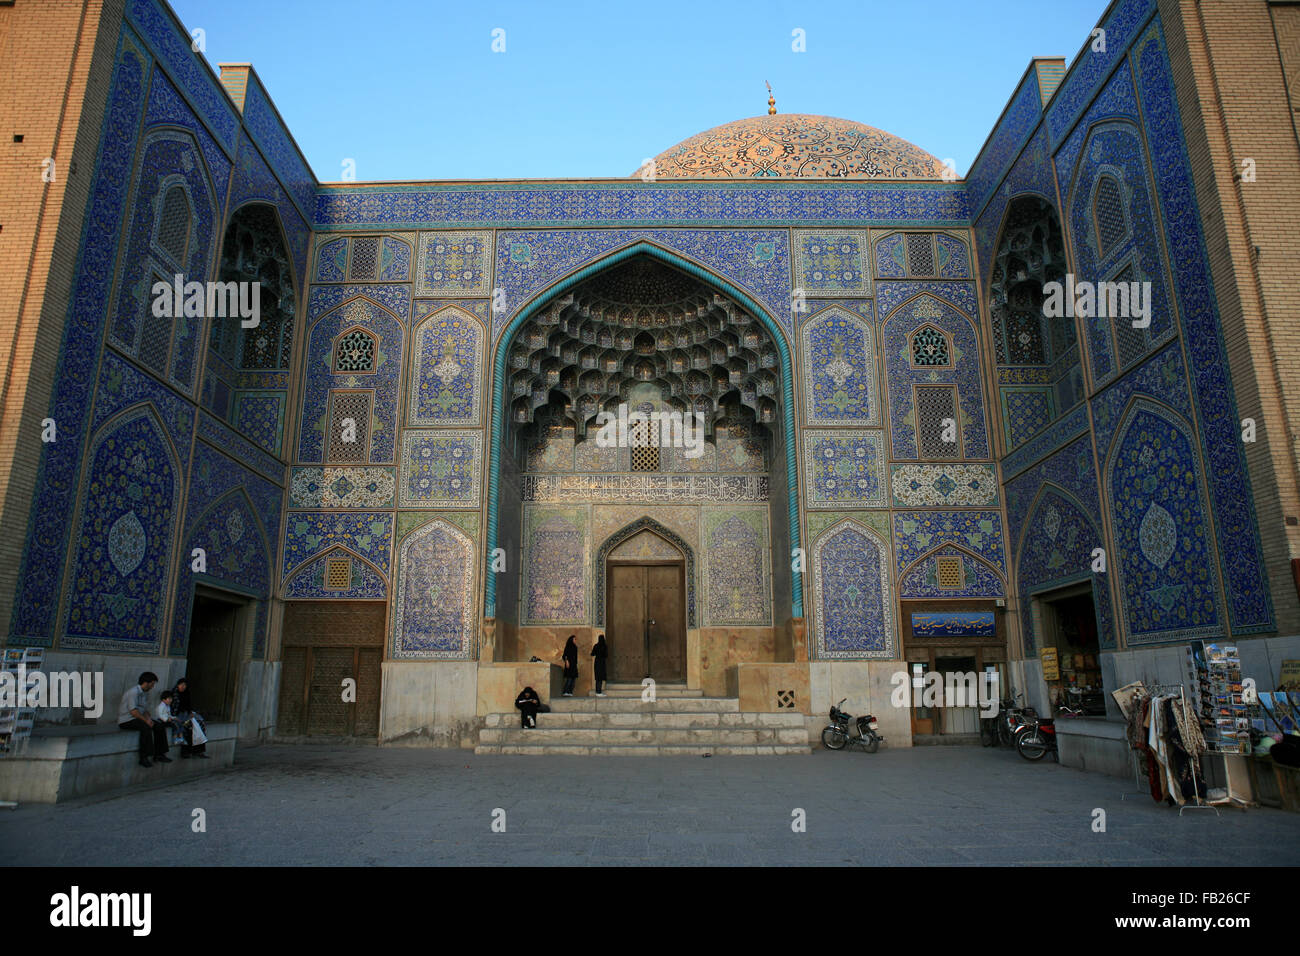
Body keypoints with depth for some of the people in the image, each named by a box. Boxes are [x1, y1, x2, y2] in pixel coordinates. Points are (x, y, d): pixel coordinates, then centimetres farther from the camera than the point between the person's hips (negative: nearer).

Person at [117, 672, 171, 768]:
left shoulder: (145, 693, 13)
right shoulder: (133, 691, -18)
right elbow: (133, 711, -25)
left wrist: (149, 719, -4)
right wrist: (146, 720, -20)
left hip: (138, 718, 9)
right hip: (126, 720, -9)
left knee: (159, 726, -5)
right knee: (146, 727, -33)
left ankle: (159, 754, -3)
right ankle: (143, 758, -30)